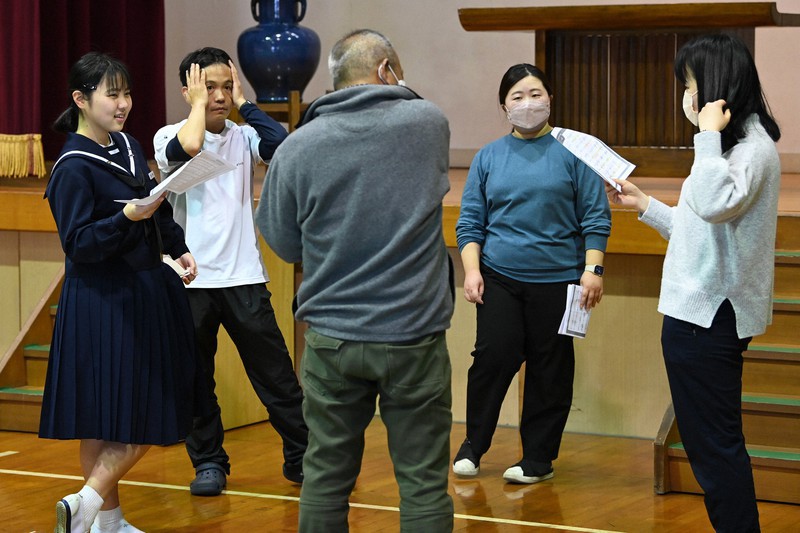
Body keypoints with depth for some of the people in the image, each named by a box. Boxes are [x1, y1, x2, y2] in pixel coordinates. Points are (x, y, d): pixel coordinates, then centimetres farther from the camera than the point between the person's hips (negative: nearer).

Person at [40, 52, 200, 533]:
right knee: (104, 418, -6)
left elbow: (160, 215, 23)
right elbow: (78, 245, -18)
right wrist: (127, 217, -30)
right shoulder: (73, 167, -14)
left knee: (152, 416, 8)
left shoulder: (129, 147, 10)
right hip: (102, 303, -8)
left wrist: (178, 249, 9)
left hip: (147, 294, 8)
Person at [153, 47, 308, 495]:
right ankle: (208, 462, 19)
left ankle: (300, 457, 13)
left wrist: (243, 102, -3)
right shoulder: (170, 136, -1)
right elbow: (189, 147, -25)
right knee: (195, 377, 6)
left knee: (275, 372, 3)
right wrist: (198, 103, -8)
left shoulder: (243, 136, 6)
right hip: (193, 278, -1)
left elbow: (281, 143, -15)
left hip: (244, 277, 1)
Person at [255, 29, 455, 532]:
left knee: (325, 477, 12)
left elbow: (285, 244, 5)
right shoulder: (429, 123, -4)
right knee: (424, 483, 6)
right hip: (415, 336, -1)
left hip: (333, 340, 1)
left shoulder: (297, 148, -4)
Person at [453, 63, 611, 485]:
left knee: (550, 369, 3)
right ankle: (473, 446, 10)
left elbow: (596, 217, 1)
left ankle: (538, 457, 13)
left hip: (557, 280, -1)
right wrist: (471, 270, 0)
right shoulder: (488, 157, 9)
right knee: (493, 356, -7)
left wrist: (593, 269, -6)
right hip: (499, 278, 1)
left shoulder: (573, 152, 2)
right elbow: (470, 221, 10)